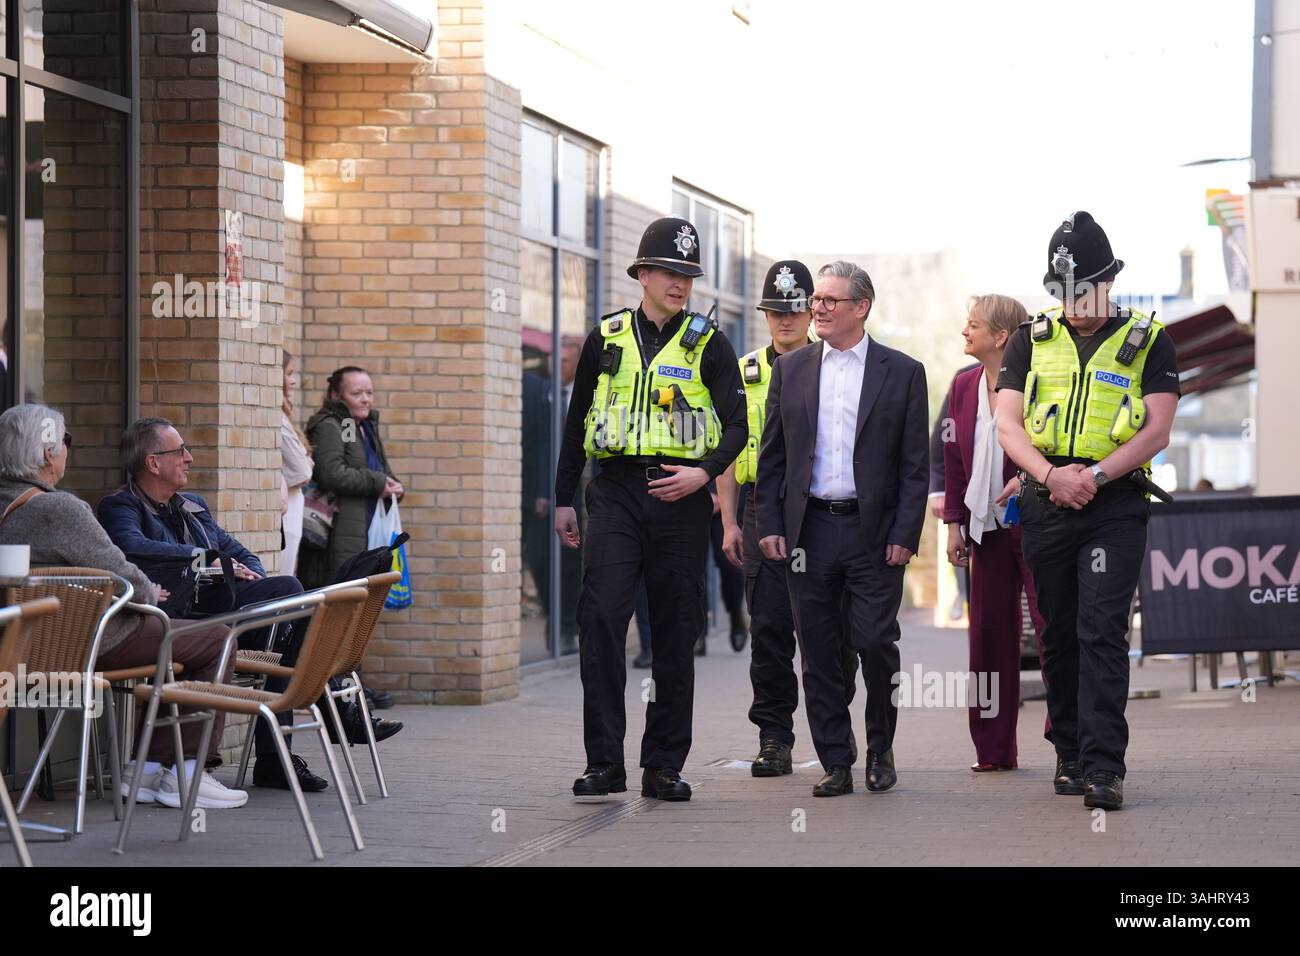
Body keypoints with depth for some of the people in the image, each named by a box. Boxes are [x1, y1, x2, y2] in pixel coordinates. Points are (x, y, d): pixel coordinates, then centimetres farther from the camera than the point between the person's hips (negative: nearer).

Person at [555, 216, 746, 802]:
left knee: (675, 635, 3)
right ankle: (604, 762, -12)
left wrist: (704, 472, -17)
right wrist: (564, 500, 13)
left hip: (680, 498, 0)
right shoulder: (606, 339, 10)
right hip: (614, 495, 1)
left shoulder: (708, 345, 5)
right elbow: (577, 422, 16)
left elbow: (735, 426, 2)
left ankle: (664, 766, 11)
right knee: (601, 618, -13)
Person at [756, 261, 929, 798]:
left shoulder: (902, 373, 2)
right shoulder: (790, 370, 10)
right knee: (819, 653, 3)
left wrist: (905, 534, -8)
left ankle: (880, 748, 16)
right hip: (809, 529, 3)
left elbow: (915, 465, 1)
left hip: (874, 531, -2)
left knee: (875, 642, -6)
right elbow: (772, 455, 11)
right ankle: (836, 764, 10)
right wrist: (769, 525, 1)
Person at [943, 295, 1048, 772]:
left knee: (1053, 626, -8)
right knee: (990, 633, 7)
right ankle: (994, 749, 12)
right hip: (988, 529, 6)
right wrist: (954, 523, 10)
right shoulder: (963, 386, 10)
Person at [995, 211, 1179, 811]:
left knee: (1102, 632, -14)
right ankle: (1070, 755, 20)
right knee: (1059, 637, 8)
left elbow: (1156, 432, -4)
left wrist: (1092, 475, -15)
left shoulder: (1147, 343, 4)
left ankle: (1103, 767, -18)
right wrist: (1051, 475, -14)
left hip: (1115, 507, -3)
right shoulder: (1031, 342, 11)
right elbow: (1008, 426, 4)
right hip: (1045, 507, 3)